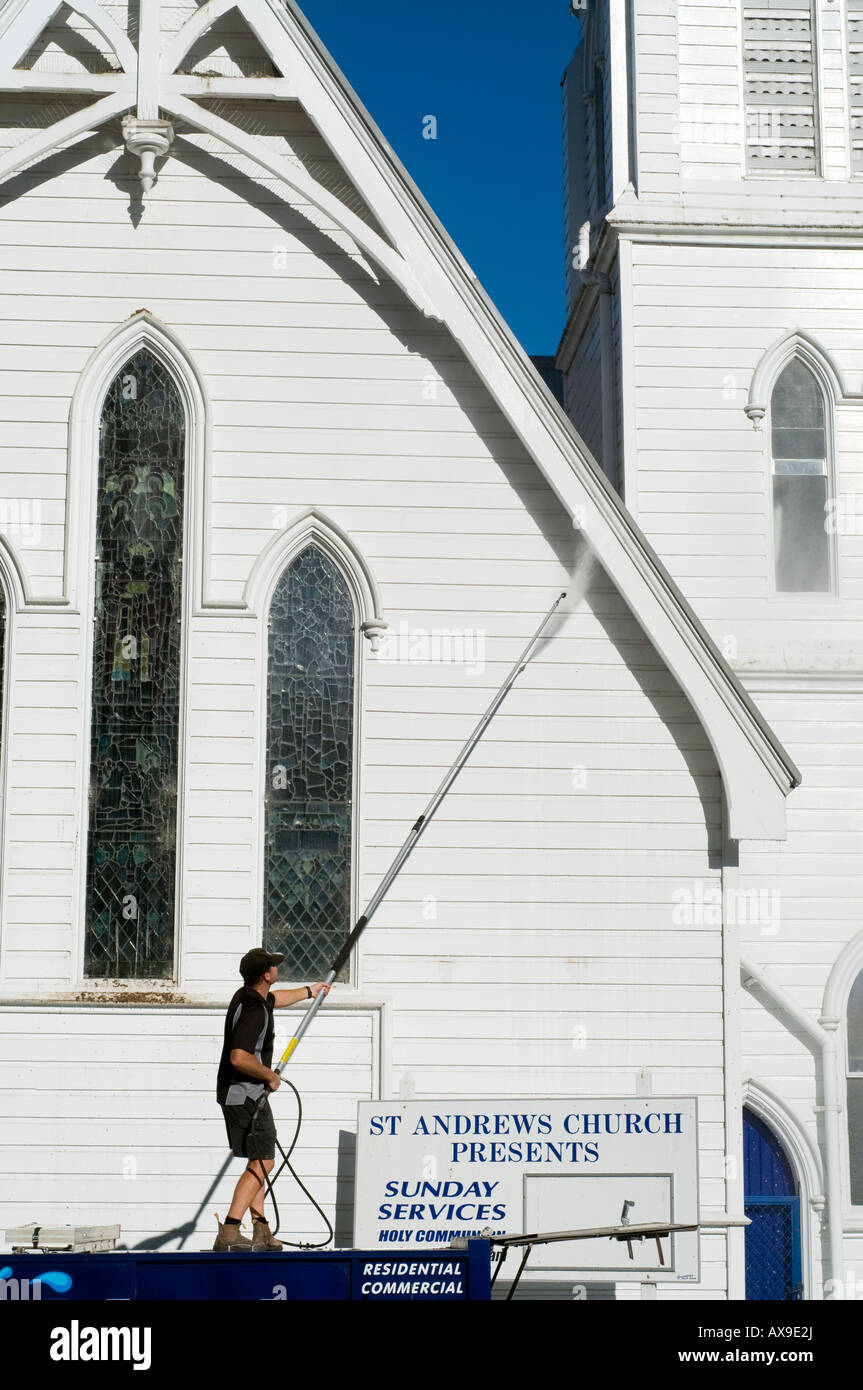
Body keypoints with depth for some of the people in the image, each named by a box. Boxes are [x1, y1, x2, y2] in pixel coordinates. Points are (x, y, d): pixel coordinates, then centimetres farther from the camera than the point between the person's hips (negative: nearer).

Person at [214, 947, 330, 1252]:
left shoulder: (249, 996, 11)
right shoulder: (254, 1010, -22)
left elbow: (274, 999, 36)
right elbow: (239, 1058, -33)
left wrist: (309, 991, 51)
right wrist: (271, 1076, -18)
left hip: (237, 1094, 11)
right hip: (246, 1095, -11)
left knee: (260, 1161, 16)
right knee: (262, 1162, -12)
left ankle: (261, 1231, 19)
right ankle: (229, 1232, -19)